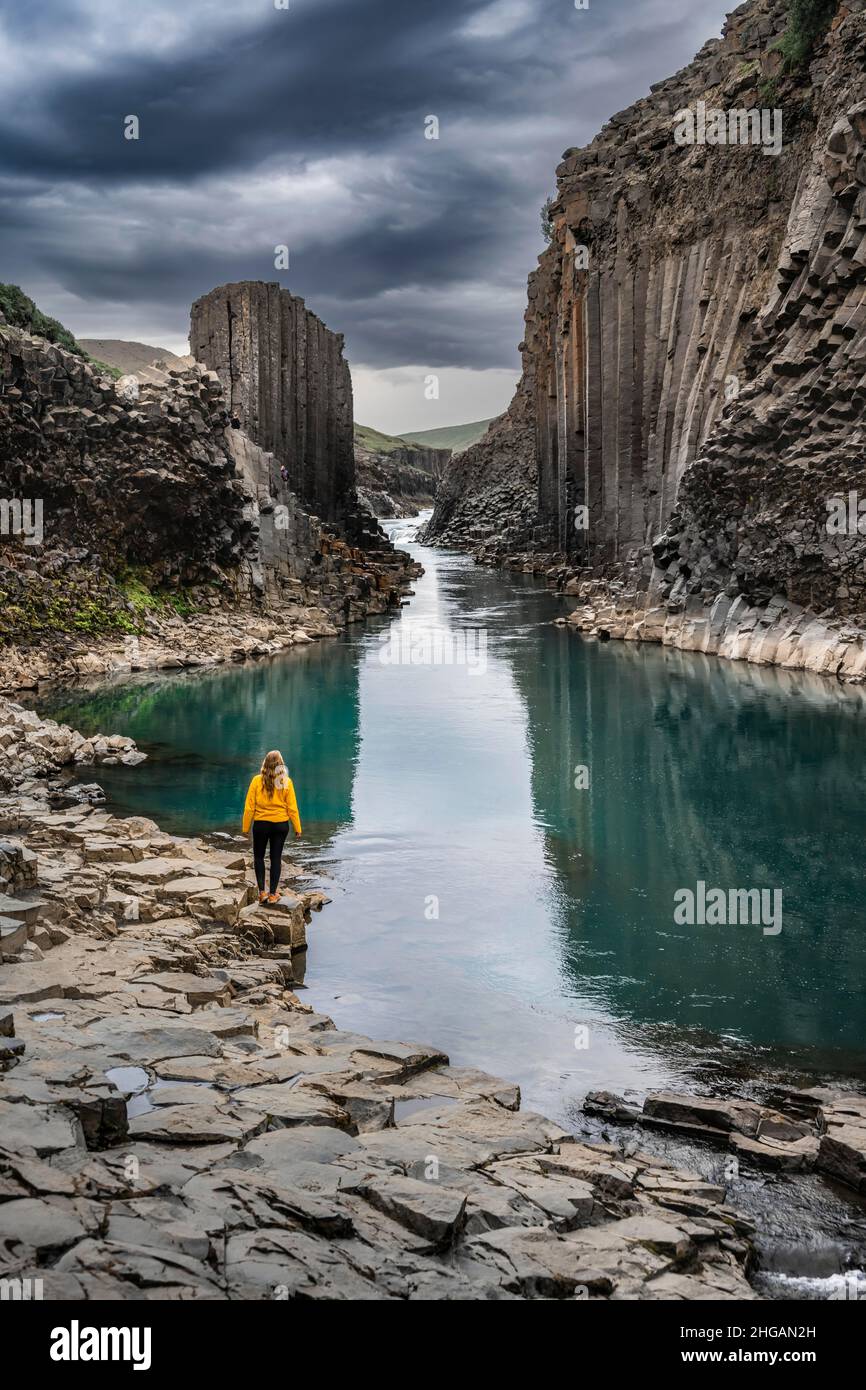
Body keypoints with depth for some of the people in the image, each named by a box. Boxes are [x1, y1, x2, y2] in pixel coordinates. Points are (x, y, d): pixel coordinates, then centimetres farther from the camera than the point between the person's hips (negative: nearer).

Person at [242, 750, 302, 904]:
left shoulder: (257, 781, -11)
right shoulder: (286, 782, -9)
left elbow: (249, 807, -8)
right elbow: (292, 807, -5)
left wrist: (246, 827, 2)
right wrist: (297, 828, 4)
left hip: (261, 824, -1)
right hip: (281, 824, 1)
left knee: (259, 857, 16)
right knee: (276, 858, 10)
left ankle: (262, 891, 8)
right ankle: (273, 894, 14)